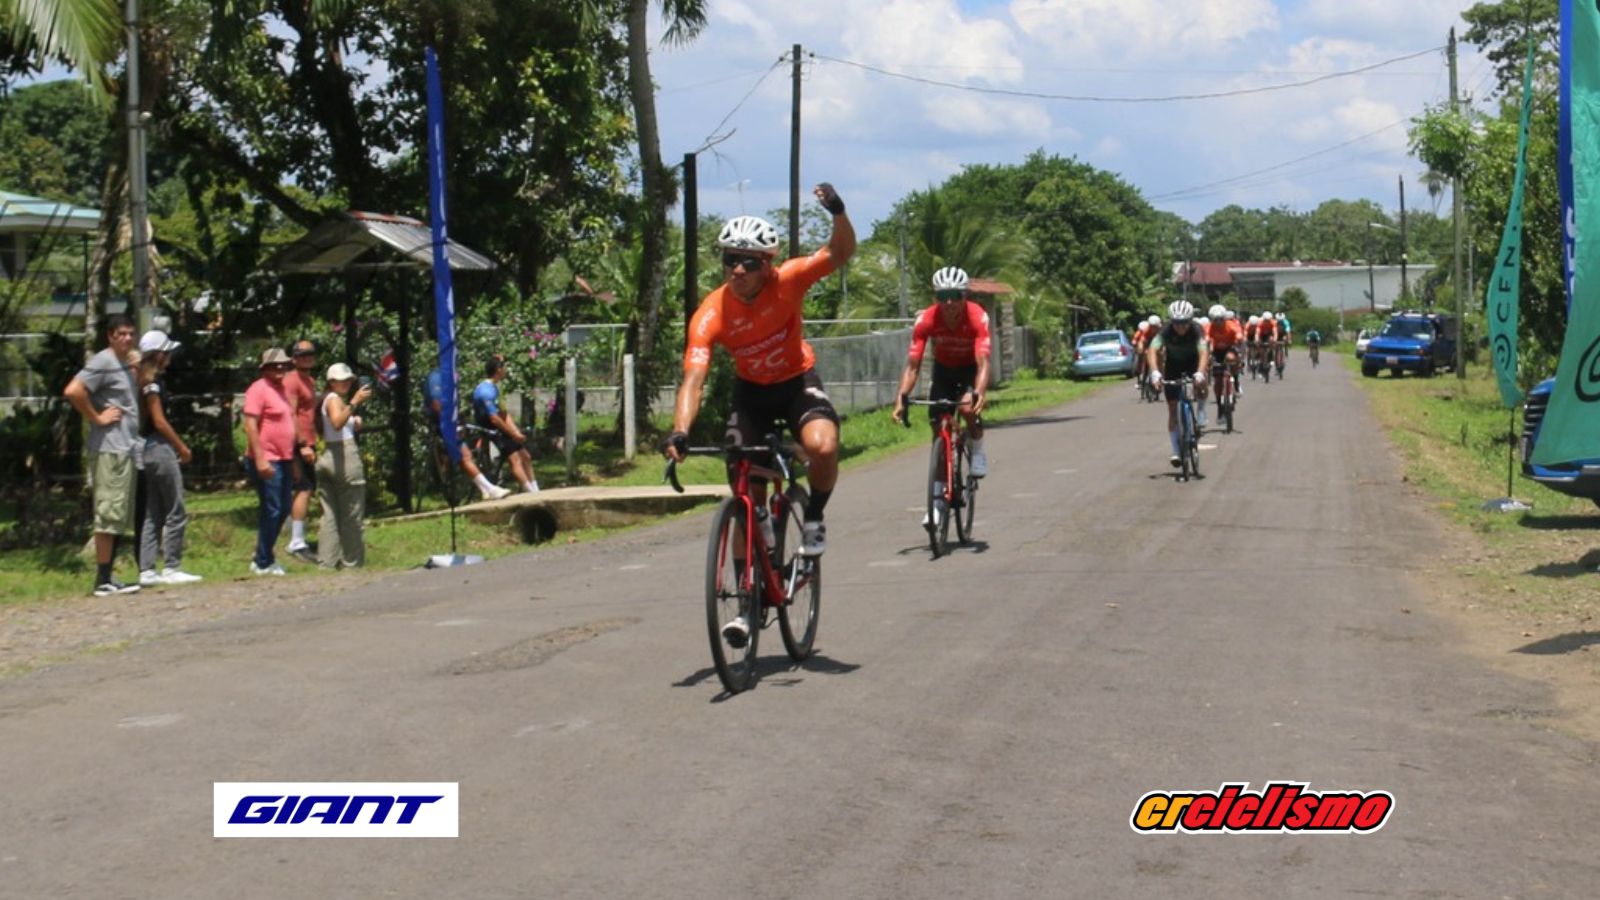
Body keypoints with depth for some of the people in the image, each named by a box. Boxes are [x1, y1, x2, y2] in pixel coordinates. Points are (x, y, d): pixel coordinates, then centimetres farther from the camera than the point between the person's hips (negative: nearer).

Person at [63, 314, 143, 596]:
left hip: (128, 447, 9)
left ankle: (107, 576, 18)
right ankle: (103, 580, -4)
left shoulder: (127, 364, 16)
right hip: (110, 448, -9)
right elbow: (73, 391, -23)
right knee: (109, 514, -7)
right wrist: (97, 418, -15)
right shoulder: (103, 362, -11)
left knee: (120, 517, 12)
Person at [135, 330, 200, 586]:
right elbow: (159, 421, -15)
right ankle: (171, 568, -4)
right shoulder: (152, 381, -12)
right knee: (176, 513, -5)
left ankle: (147, 570, 8)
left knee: (153, 515, 10)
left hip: (148, 449, 9)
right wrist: (182, 448, -7)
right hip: (159, 447, -9)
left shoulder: (144, 380, 14)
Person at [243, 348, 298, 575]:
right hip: (266, 461, -9)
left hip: (284, 460, 9)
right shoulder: (259, 389, -11)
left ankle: (264, 556, 23)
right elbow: (250, 425, -18)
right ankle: (263, 563, 1)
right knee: (271, 510, -7)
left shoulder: (283, 389, 17)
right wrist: (260, 459, -24)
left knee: (283, 510, 12)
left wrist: (293, 458, 22)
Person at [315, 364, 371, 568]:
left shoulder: (326, 400, 19)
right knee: (351, 513, -1)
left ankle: (327, 560, 7)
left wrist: (354, 424, 13)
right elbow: (337, 422, -30)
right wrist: (354, 402, -37)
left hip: (326, 457, 9)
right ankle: (351, 560, 2)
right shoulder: (335, 399, -10)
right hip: (344, 454, -9)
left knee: (329, 513, 8)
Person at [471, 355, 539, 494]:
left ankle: (535, 491, 11)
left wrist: (517, 432, 0)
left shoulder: (494, 387, 12)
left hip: (498, 431, 10)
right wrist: (513, 434, -15)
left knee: (526, 457, 9)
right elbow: (494, 419, -24)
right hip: (490, 432, -10)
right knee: (515, 459, -18)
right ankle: (531, 493, -22)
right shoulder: (486, 390, -20)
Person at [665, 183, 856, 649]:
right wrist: (680, 432, -46)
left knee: (823, 447, -32)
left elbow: (840, 252, -29)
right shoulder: (711, 313, -24)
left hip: (797, 381, -1)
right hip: (751, 390, 1)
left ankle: (813, 520, -1)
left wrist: (838, 212, -50)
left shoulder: (787, 280, -22)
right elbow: (693, 378, -31)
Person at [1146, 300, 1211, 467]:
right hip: (1172, 370, -1)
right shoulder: (1166, 332, -27)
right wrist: (1155, 372, -55)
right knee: (1173, 409, -5)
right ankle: (1176, 451, 0)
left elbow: (1204, 352, -41)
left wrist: (1200, 373, -58)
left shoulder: (1196, 332, -28)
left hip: (1192, 366, 1)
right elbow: (1153, 350, -39)